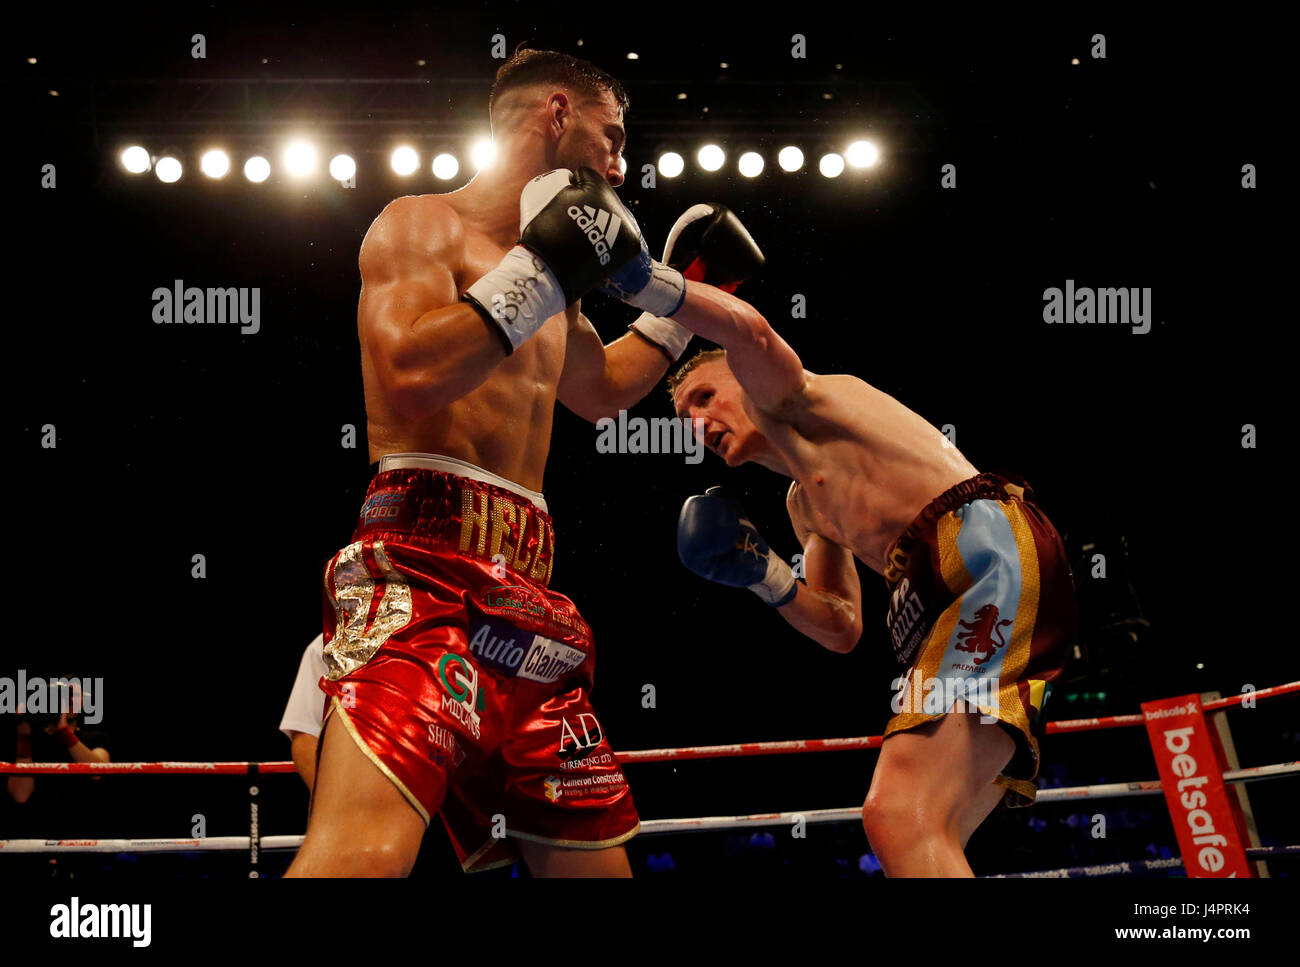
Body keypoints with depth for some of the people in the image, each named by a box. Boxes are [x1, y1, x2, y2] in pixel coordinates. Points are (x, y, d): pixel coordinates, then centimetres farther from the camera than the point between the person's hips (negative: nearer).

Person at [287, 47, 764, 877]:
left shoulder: (539, 254, 27)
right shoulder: (422, 226, 1)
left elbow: (598, 391, 46)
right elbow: (411, 377, -19)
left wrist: (679, 294, 41)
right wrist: (542, 272, -14)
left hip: (522, 590, 9)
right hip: (427, 569, -9)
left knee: (596, 859, 9)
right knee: (364, 848, -31)